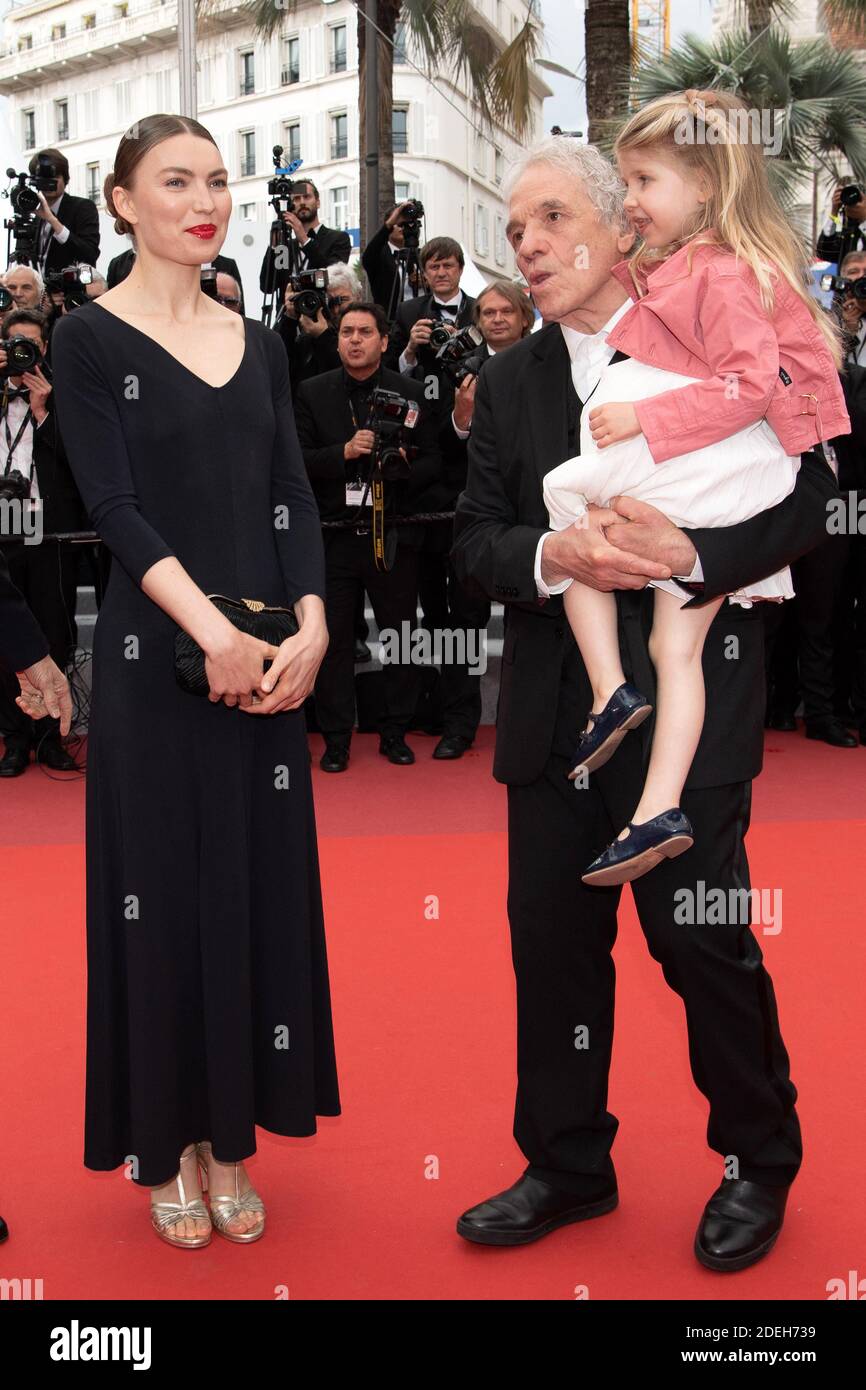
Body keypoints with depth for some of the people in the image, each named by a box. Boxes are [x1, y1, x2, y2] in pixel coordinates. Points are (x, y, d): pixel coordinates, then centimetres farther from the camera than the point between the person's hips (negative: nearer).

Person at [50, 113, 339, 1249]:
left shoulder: (256, 342, 12)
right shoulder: (91, 338, -2)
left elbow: (292, 498, 6)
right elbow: (113, 506, -11)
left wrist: (310, 625, -9)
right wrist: (211, 628, -22)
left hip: (271, 656, 5)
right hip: (155, 656, -4)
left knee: (260, 886, 8)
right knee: (163, 890, 3)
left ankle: (229, 1134, 24)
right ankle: (164, 1144, 20)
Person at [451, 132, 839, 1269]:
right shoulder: (508, 381, 10)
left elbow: (809, 503, -5)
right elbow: (475, 543, 5)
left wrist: (690, 555, -21)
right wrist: (554, 555, -16)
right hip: (553, 707, 5)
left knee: (701, 937, 2)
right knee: (552, 935, 11)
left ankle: (759, 1160, 27)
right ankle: (567, 1164, 30)